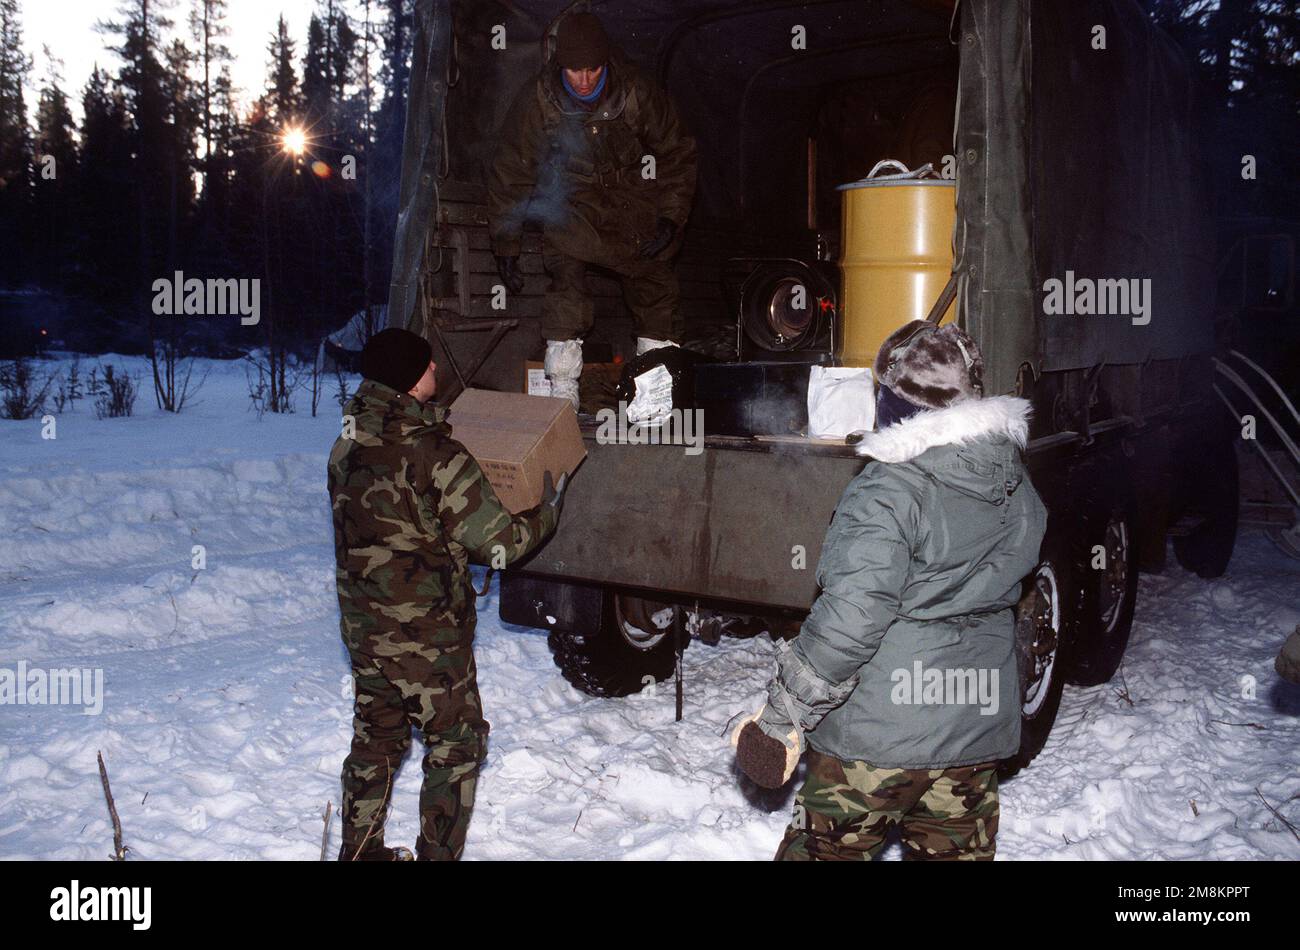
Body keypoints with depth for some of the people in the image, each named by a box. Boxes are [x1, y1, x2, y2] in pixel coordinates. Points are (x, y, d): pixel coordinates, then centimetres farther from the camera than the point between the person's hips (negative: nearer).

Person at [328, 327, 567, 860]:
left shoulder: (347, 447, 0)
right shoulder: (436, 455, -22)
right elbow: (497, 544, -17)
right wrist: (548, 510, 1)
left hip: (362, 626, 7)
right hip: (426, 635, -7)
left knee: (376, 736, 22)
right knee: (456, 744, 10)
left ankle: (360, 849, 34)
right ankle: (438, 854, 17)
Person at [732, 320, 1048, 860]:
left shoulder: (889, 490, -20)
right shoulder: (1020, 493, 3)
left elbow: (851, 617, -25)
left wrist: (783, 717, -17)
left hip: (878, 735, -7)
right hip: (977, 734, 7)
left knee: (824, 848, 9)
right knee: (957, 850, 20)